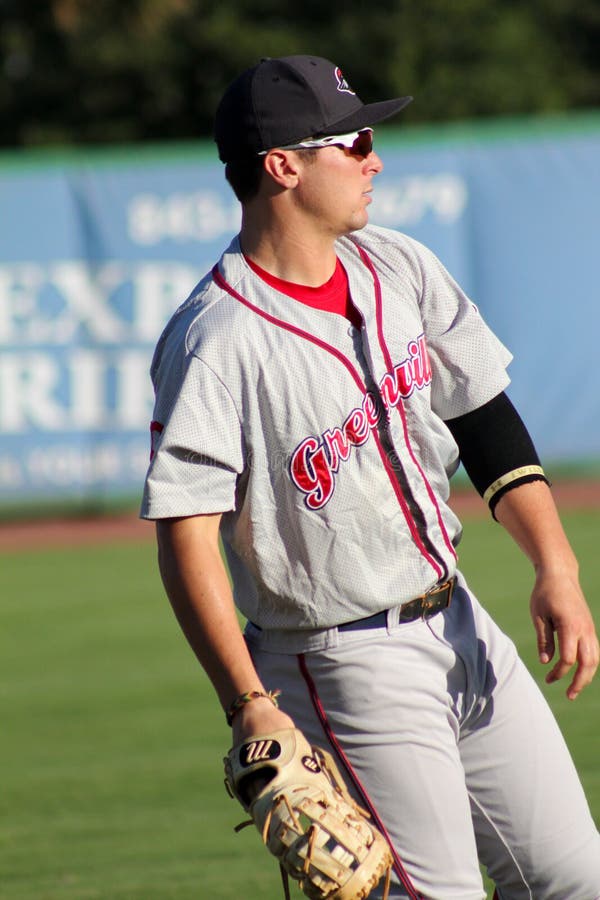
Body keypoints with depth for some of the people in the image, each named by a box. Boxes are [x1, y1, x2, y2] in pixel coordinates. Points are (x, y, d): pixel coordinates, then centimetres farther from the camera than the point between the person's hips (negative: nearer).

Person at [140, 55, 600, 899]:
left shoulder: (398, 268, 4)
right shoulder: (214, 342, -19)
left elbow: (486, 419, 10)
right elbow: (186, 535, -21)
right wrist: (249, 706, -29)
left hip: (460, 627, 8)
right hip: (344, 664, -8)